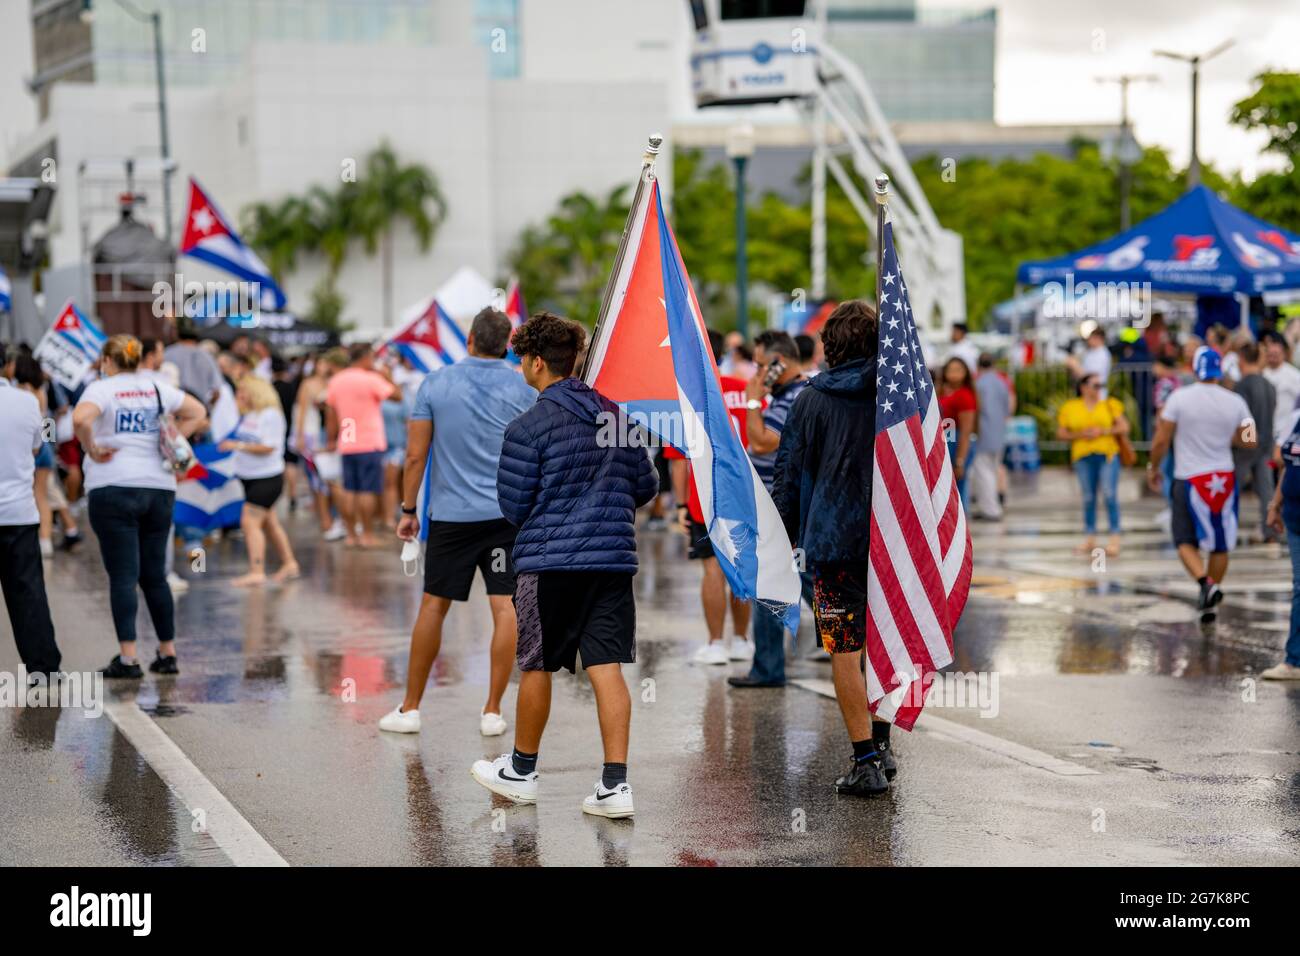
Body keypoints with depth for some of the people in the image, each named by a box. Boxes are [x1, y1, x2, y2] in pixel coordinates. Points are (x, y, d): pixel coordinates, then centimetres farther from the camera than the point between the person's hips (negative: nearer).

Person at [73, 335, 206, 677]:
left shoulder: (101, 388, -5)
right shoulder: (157, 388, 11)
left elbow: (80, 418, -24)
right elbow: (196, 412, 21)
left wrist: (92, 449, -9)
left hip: (114, 488, -5)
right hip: (160, 486, 5)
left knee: (123, 576, -5)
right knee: (155, 574, 13)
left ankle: (128, 658, -9)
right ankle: (168, 653, 17)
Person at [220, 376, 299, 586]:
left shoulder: (271, 415, -14)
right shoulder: (247, 415, 9)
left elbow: (268, 447, -20)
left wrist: (239, 446, -21)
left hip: (267, 478, -9)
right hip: (250, 477, 9)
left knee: (250, 521, -16)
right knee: (269, 523, 16)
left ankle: (256, 572, -19)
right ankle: (289, 564, 28)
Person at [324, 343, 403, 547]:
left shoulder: (335, 381, 9)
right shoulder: (371, 379, -10)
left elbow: (331, 413, 12)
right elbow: (397, 395, -9)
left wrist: (332, 439, 18)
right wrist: (387, 377, 5)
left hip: (346, 445, 6)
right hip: (370, 445, -6)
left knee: (349, 491, 8)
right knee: (368, 491, -3)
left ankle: (351, 534, 9)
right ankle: (366, 535, -4)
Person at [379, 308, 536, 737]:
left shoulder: (435, 384, 0)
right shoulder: (523, 389, 1)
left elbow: (415, 455, -1)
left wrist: (408, 510, 7)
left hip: (450, 514, 1)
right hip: (508, 513, 0)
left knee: (433, 605, 9)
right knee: (504, 608, 1)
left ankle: (410, 708, 15)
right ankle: (493, 712, 1)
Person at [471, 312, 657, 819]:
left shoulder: (528, 426, -10)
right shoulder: (615, 415, 8)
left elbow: (513, 504, -6)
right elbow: (646, 485, 14)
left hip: (550, 558, -5)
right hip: (613, 556, 5)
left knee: (537, 668, 10)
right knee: (607, 669, 2)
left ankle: (521, 772, 26)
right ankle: (615, 783, -4)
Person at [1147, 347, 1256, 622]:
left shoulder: (1179, 398, -11)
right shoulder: (1235, 402, -3)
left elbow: (1161, 440, -8)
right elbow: (1250, 442, 5)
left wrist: (1153, 468, 8)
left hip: (1189, 479, -2)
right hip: (1224, 478, 2)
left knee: (1185, 541, 10)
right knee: (1220, 545, 13)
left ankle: (1205, 582, -15)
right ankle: (1209, 605, 18)